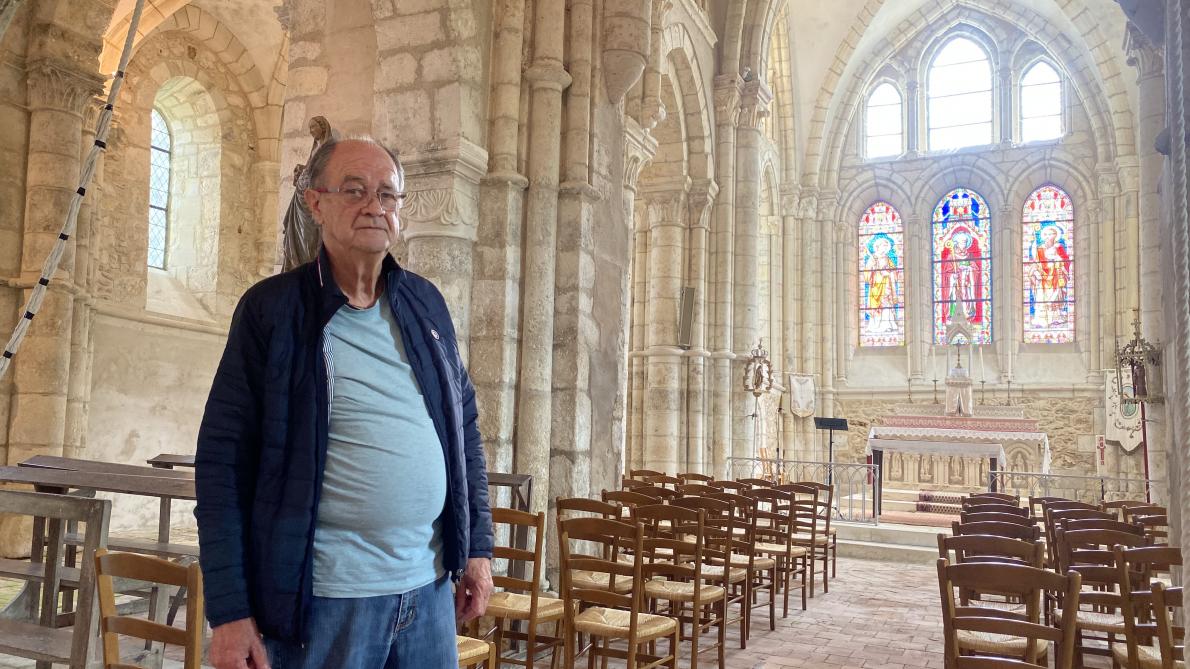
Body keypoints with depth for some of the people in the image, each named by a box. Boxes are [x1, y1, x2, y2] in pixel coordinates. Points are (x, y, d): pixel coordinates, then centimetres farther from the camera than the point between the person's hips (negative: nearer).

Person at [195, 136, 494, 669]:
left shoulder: (426, 304, 6)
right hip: (324, 597, -4)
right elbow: (223, 461, -7)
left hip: (429, 589, 4)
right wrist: (229, 611, -10)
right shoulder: (271, 309, -6)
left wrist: (478, 546, 8)